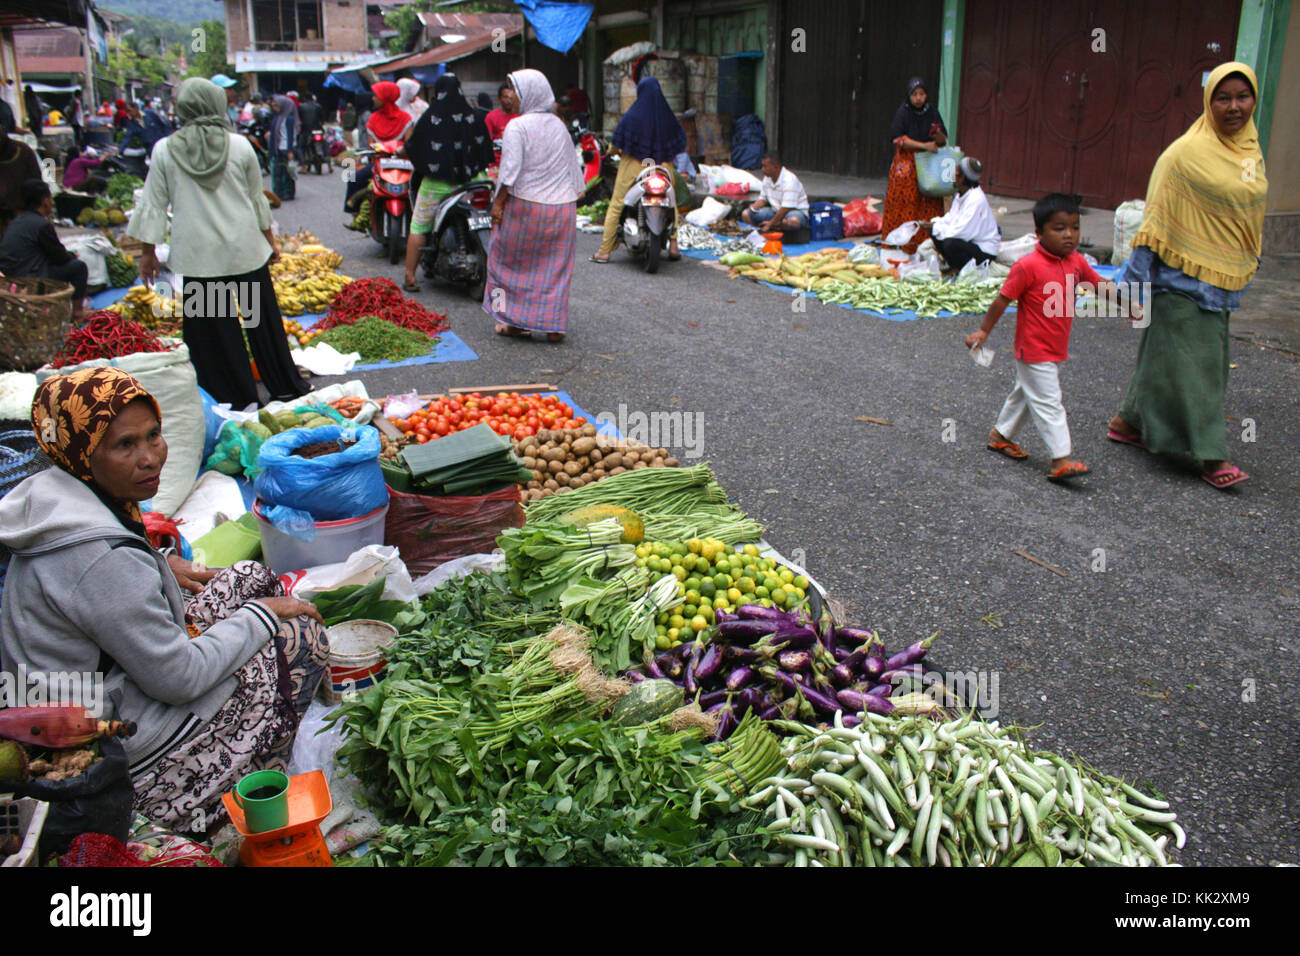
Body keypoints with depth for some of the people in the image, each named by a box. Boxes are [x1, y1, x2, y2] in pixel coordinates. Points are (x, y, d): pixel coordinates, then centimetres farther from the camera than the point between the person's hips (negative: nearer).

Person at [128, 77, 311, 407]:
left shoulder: (165, 150, -3)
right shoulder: (239, 145, -3)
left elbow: (154, 204, 1)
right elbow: (257, 197, 7)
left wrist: (148, 251, 10)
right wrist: (270, 239, 19)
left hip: (198, 253, -1)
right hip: (245, 248, 1)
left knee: (211, 326, 7)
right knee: (262, 318, 12)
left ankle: (238, 397, 13)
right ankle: (286, 387, 21)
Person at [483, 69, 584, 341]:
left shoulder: (517, 126, -10)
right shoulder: (558, 125, 9)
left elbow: (511, 171, -16)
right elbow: (573, 168, 13)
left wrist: (499, 202, -9)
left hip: (525, 205, -5)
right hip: (562, 206, 5)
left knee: (511, 261, 10)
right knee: (556, 266, 8)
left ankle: (515, 320, 12)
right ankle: (554, 325, 8)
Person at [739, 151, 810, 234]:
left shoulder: (789, 180, -22)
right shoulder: (767, 178, 4)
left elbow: (787, 207, -27)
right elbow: (763, 199, 14)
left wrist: (771, 223, -26)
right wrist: (754, 206, -9)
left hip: (796, 211, -8)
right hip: (776, 210, 8)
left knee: (793, 221, -45)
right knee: (745, 214, -7)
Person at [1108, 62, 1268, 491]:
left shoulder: (1251, 149, 11)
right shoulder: (1187, 151, -13)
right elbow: (1159, 211, -12)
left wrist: (1249, 262, 24)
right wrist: (1142, 268, -15)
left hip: (1222, 276, 8)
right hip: (1184, 275, -8)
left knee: (1166, 352, 13)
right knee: (1191, 359, -4)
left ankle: (1127, 422, 27)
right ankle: (1211, 456, 1)